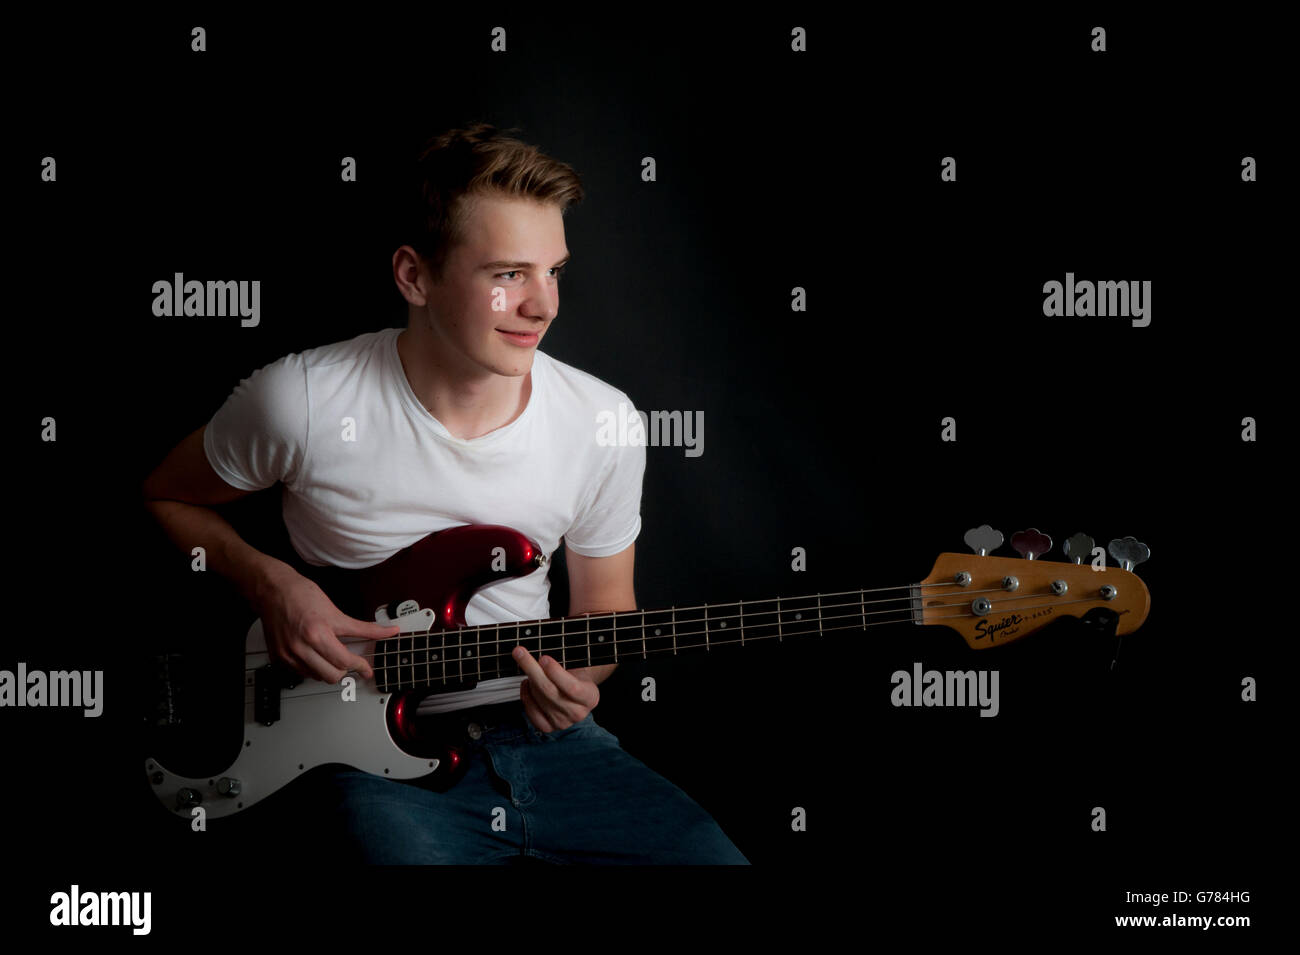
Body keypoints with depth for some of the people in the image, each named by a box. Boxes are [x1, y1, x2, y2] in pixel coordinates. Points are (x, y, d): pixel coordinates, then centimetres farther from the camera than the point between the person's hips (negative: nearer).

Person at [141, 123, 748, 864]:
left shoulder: (601, 422, -4)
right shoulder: (302, 402, -12)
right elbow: (168, 498, 8)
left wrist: (579, 675, -11)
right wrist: (269, 584, -9)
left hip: (538, 727, 4)